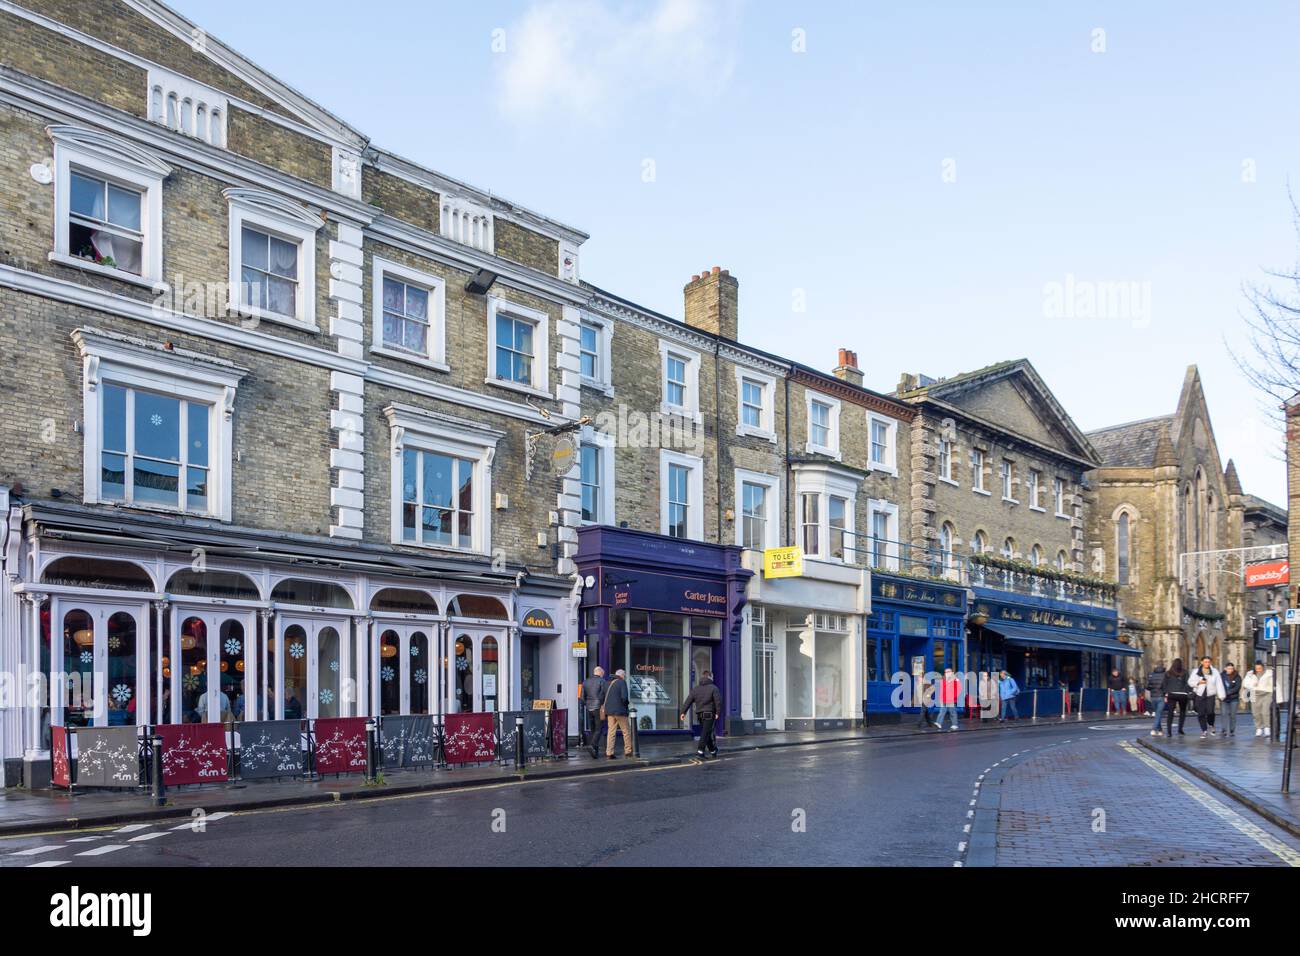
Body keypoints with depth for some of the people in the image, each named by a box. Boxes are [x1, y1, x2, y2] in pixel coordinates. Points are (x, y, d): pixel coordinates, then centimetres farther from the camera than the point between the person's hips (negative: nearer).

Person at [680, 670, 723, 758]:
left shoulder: (695, 688, 10)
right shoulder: (713, 688, -5)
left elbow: (688, 700, 6)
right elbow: (718, 701, -12)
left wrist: (683, 712, 6)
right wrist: (718, 712, -7)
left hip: (700, 714, 5)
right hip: (709, 714, -5)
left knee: (707, 733, 16)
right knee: (706, 733, -6)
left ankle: (713, 750, 23)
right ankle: (700, 750, -16)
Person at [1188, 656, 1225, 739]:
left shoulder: (1214, 672, 5)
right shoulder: (1196, 672, 5)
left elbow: (1219, 684, 3)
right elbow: (1190, 682, 7)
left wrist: (1220, 695, -3)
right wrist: (1198, 682, -11)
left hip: (1211, 695, -1)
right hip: (1199, 695, 1)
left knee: (1210, 712, -17)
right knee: (1201, 714, 0)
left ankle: (1211, 726, 13)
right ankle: (1204, 730, 13)